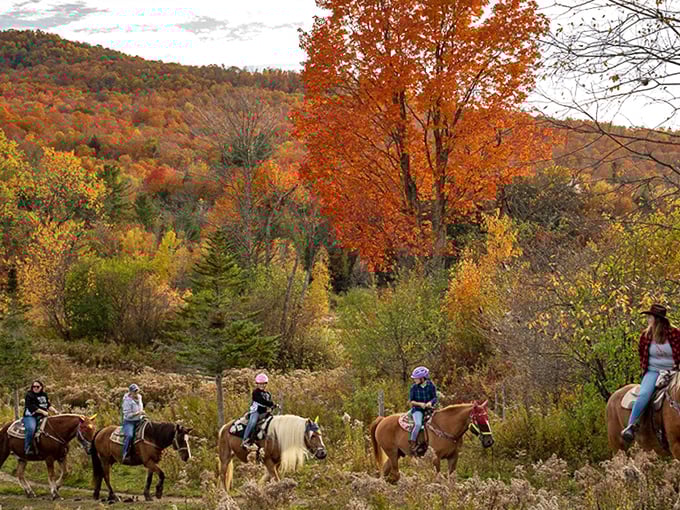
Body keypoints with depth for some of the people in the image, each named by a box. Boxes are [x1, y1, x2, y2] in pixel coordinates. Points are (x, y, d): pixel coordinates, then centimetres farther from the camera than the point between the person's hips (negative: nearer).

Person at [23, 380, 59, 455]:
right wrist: (43, 411, -20)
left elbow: (48, 405, 19)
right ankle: (27, 448, -26)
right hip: (30, 416, -7)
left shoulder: (44, 395, 16)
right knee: (31, 429, -34)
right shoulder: (29, 395, -4)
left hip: (41, 417, 7)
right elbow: (32, 407, -14)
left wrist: (54, 410, -1)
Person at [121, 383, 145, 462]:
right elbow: (128, 415, -19)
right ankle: (125, 455, -26)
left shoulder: (139, 397, 7)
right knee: (129, 435, -32)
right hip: (129, 422, -8)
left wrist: (142, 415, 11)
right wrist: (138, 413, -26)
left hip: (139, 421, 8)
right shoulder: (127, 401, -16)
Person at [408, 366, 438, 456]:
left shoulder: (431, 385, 0)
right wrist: (419, 404, -18)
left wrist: (430, 402, -19)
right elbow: (411, 401, 0)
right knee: (418, 424, -30)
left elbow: (435, 398, 3)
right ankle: (412, 443, -19)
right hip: (417, 410, -3)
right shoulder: (414, 387, -2)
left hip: (429, 409, 3)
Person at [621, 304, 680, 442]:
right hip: (653, 372, 0)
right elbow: (642, 354, 19)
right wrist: (645, 368, 8)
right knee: (644, 394, -25)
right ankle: (631, 426, -28)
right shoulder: (645, 336, 3)